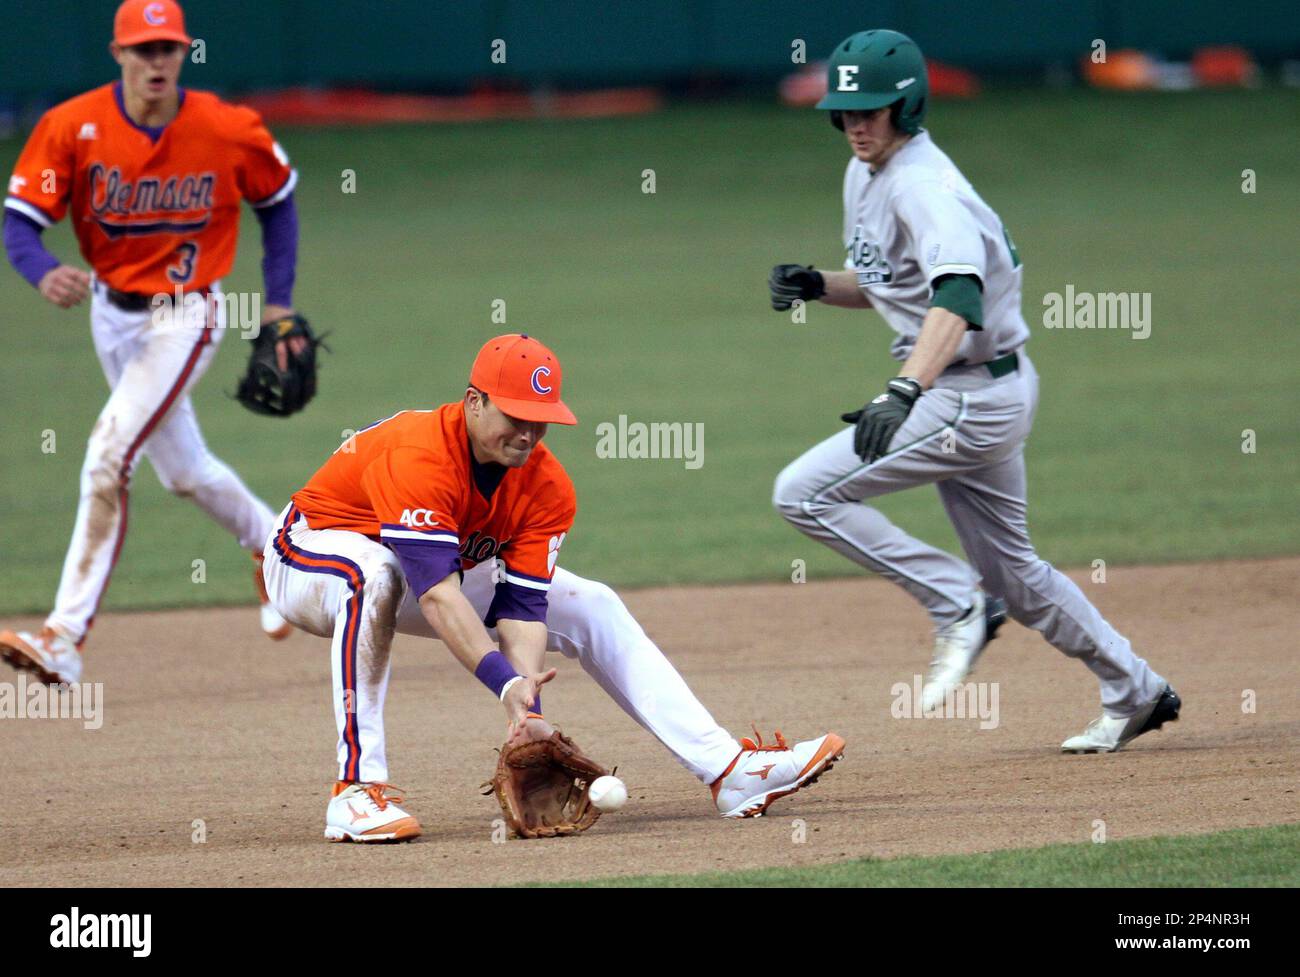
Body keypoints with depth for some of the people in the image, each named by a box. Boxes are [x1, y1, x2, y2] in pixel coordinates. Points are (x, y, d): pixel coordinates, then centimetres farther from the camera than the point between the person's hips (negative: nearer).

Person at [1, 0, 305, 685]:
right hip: (110, 313, 4)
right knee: (181, 469, 20)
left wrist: (279, 302, 1)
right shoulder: (73, 126, -14)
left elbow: (277, 201, 4)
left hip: (185, 316, -4)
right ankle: (270, 544, 51)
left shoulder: (229, 132, -14)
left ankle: (65, 638, -23)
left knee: (109, 454, -20)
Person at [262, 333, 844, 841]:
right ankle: (358, 789, -43)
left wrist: (528, 710, -37)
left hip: (442, 567, 7)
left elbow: (520, 607, -21)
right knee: (372, 572, -43)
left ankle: (730, 770, -5)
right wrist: (510, 687, -55)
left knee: (593, 609, -2)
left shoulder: (547, 487, -16)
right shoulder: (419, 456, -38)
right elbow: (437, 595, -45)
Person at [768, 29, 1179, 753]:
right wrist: (817, 286, 1)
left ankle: (958, 606, -7)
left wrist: (904, 392, -54)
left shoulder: (924, 188, -23)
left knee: (804, 493, -14)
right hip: (974, 395, 10)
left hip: (972, 395, -10)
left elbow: (957, 296, -40)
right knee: (1011, 571, 20)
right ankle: (1137, 694, 32)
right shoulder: (866, 176, 8)